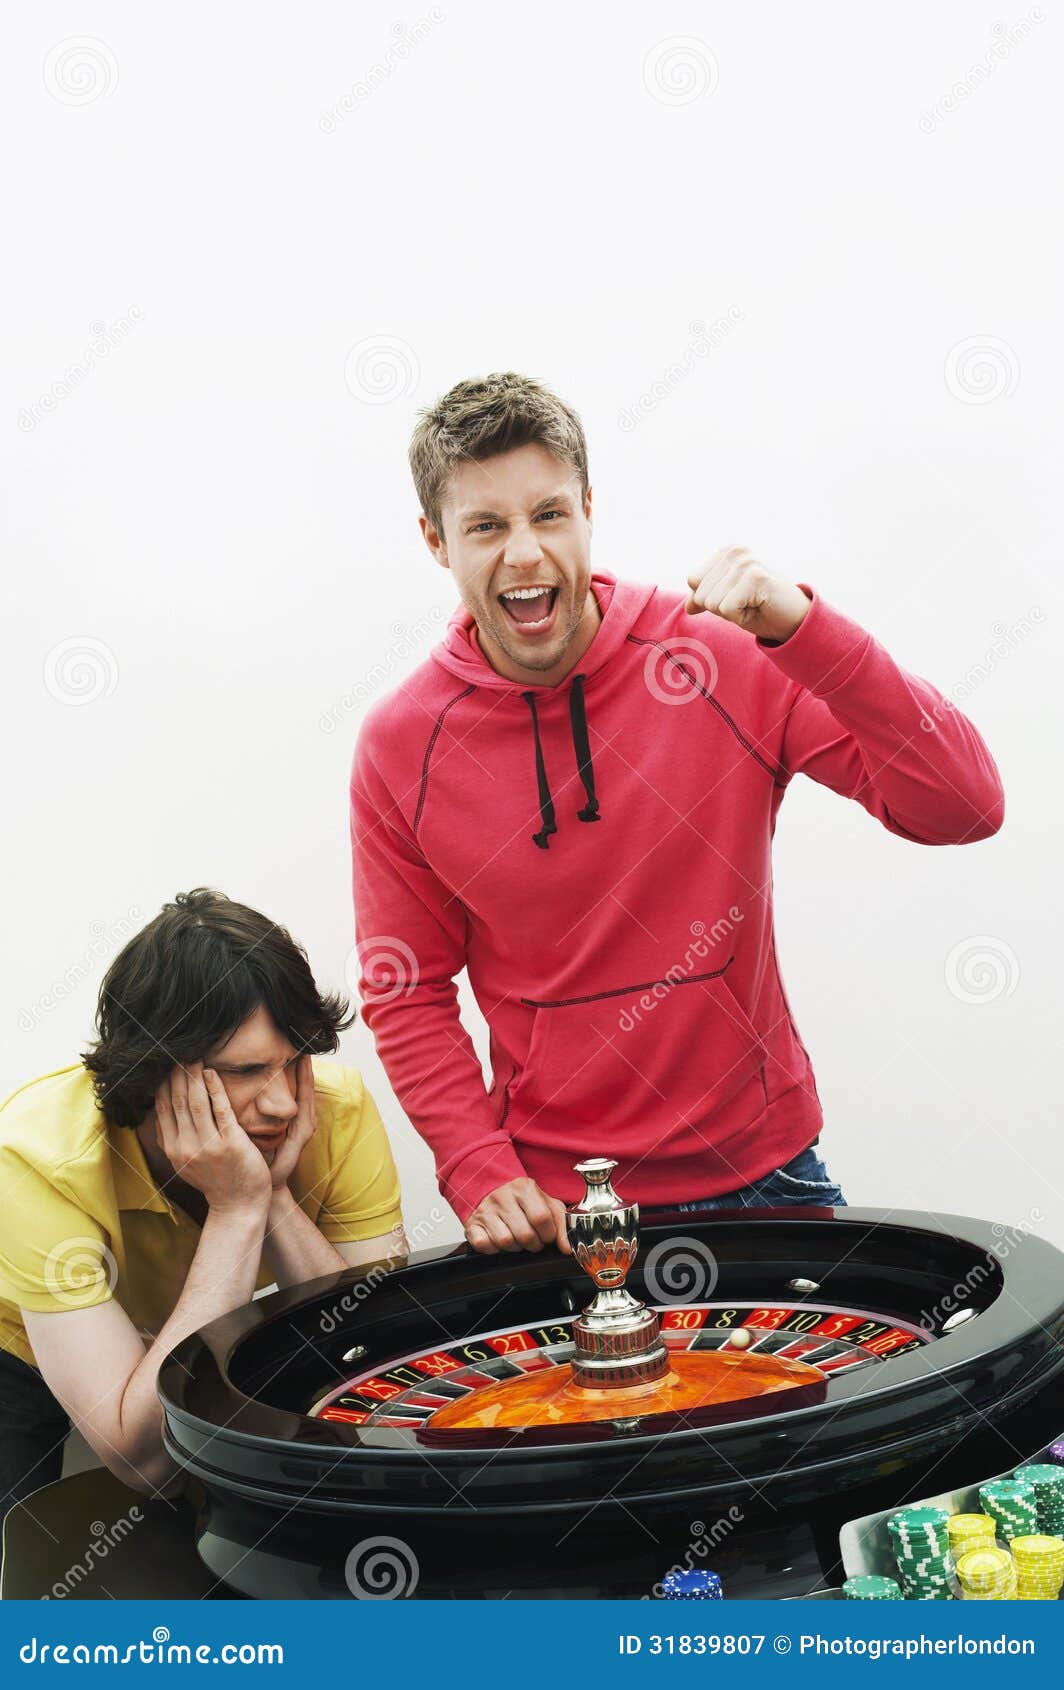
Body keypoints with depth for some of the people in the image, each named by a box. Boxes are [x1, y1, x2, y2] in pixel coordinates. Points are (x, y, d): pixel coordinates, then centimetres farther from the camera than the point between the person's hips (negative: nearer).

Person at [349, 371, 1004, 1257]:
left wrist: (801, 626, -29)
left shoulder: (728, 655, -12)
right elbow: (408, 995, 1)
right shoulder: (401, 745, -7)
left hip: (765, 1173, 1)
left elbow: (964, 808, -19)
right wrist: (480, 1174, -12)